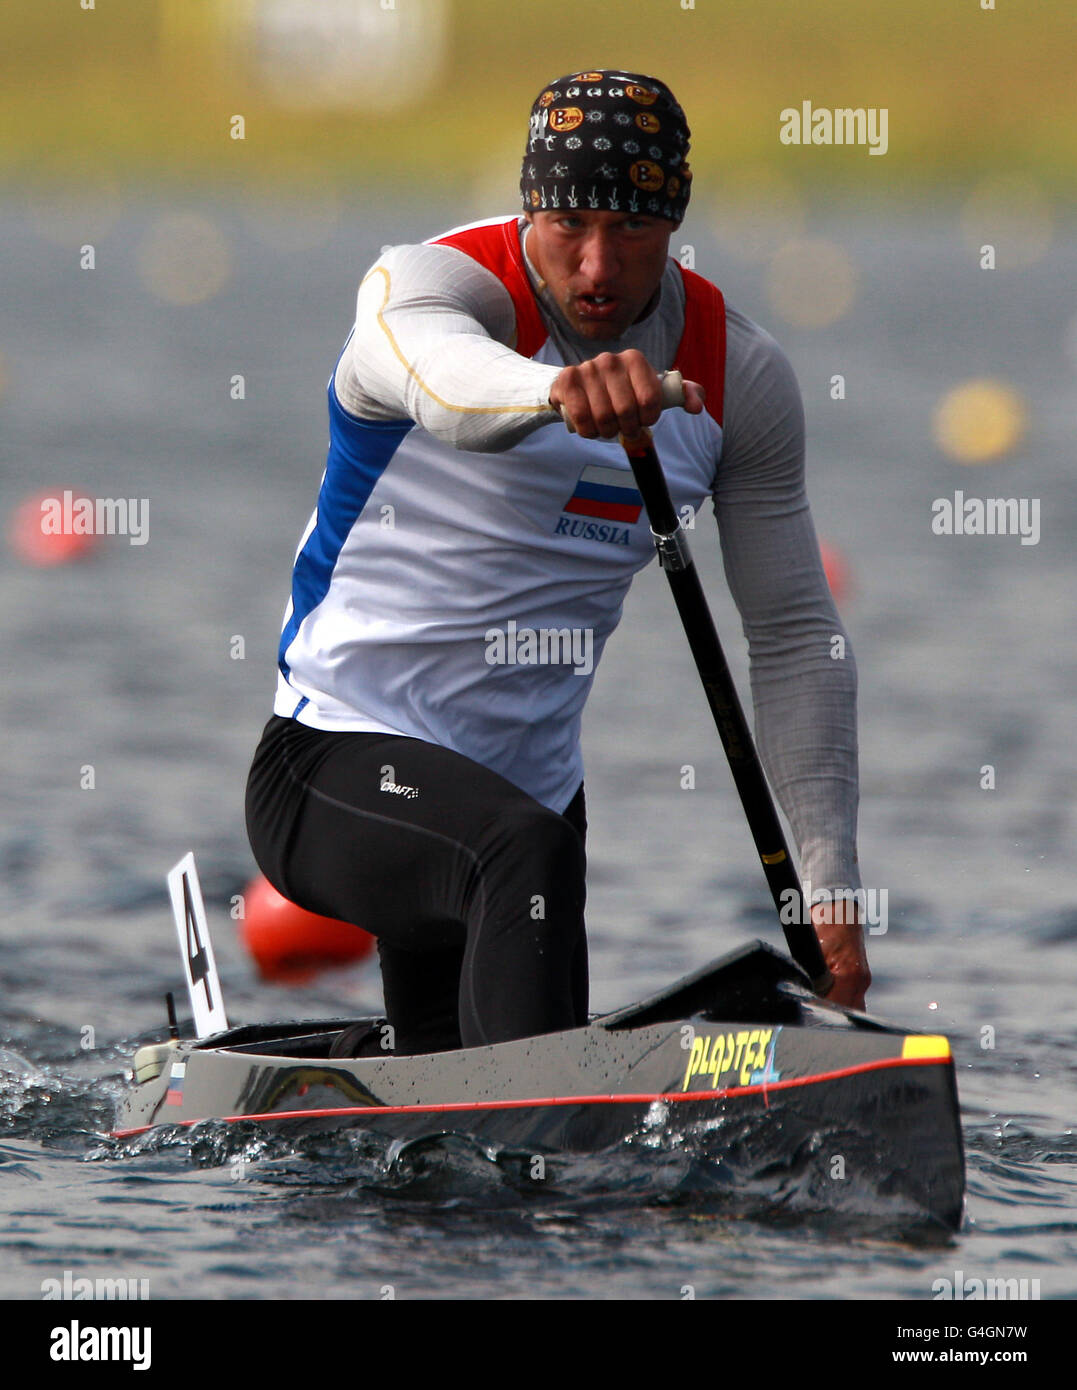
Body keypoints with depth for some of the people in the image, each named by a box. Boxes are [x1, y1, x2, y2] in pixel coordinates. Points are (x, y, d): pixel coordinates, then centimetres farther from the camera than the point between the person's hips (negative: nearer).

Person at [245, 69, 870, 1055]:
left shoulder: (739, 374, -1)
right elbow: (442, 378, -43)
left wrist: (830, 885, -6)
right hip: (344, 756, -6)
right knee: (526, 854, -36)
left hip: (534, 782, 6)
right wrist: (561, 390, -66)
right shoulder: (427, 285, -16)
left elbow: (795, 638, 2)